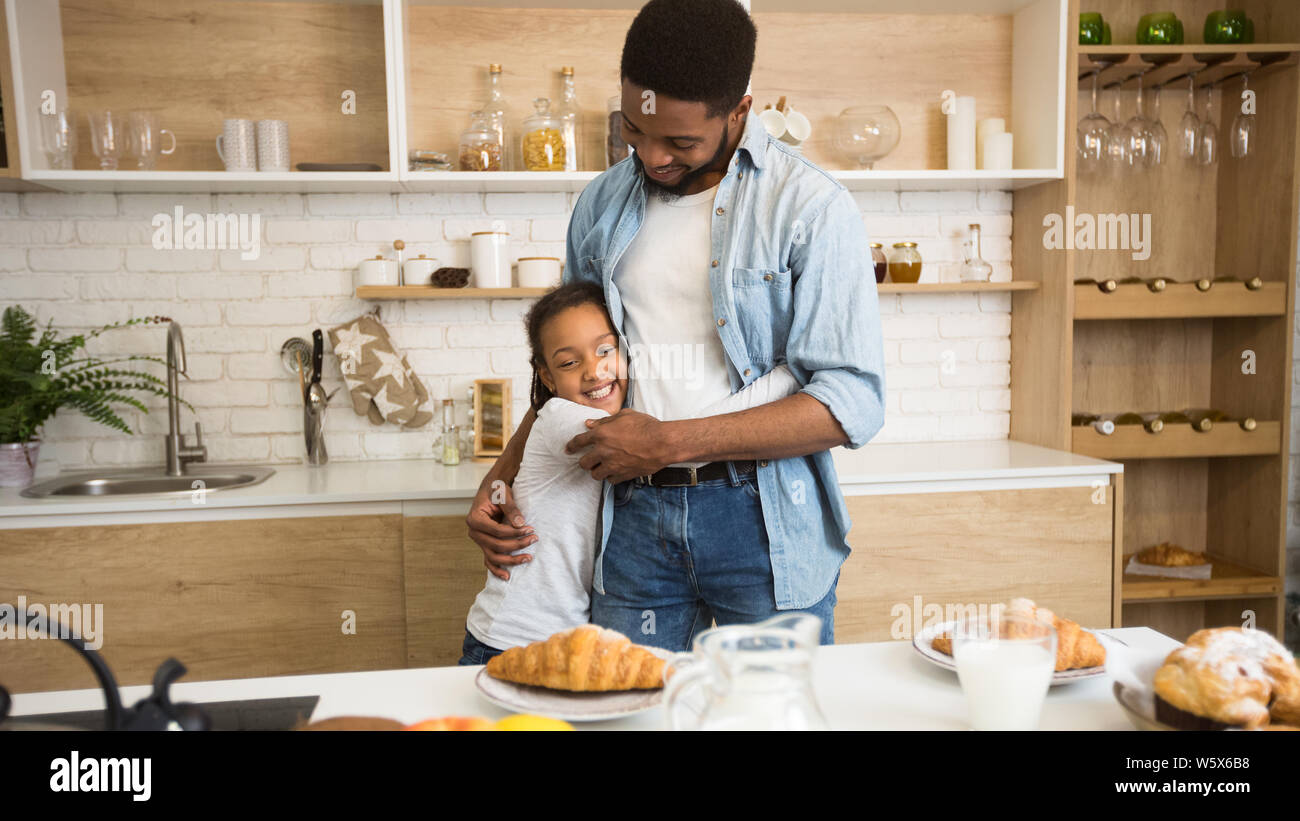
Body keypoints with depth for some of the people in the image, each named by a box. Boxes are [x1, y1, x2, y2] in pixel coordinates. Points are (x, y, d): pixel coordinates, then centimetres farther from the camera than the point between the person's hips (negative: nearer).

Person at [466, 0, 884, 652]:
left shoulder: (809, 205, -8)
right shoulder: (601, 205, 8)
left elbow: (852, 403, -14)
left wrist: (670, 442, -18)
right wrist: (501, 478, 8)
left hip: (763, 524, -3)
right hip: (635, 519, 4)